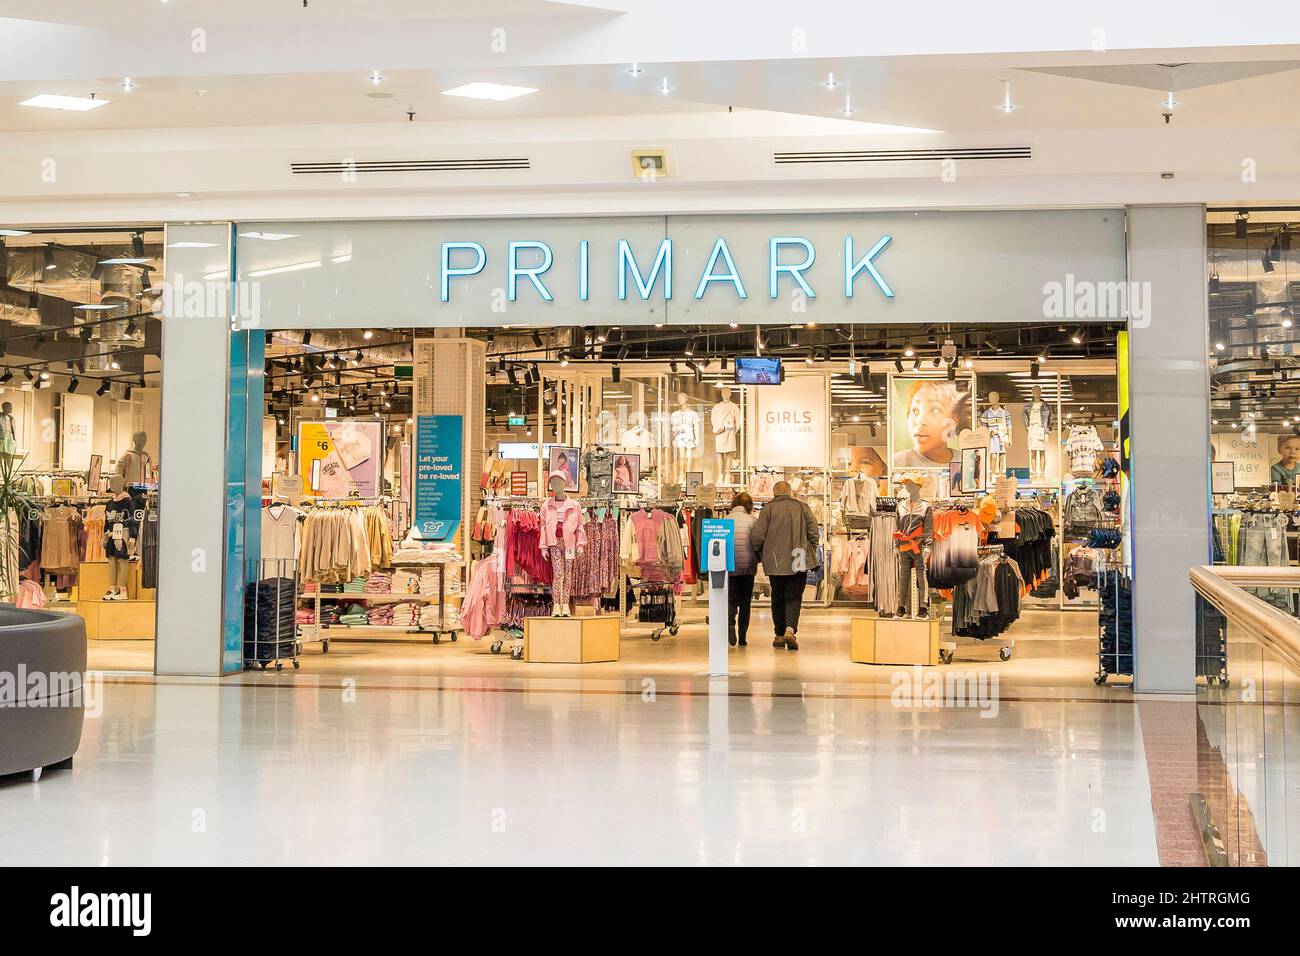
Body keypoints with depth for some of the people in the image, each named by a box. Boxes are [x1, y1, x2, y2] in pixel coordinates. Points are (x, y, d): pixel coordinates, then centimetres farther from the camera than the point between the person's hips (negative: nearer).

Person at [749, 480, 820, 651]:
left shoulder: (768, 509, 0)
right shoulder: (802, 507, 6)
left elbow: (756, 535, -7)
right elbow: (813, 531, 0)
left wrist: (759, 553, 11)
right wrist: (811, 553, 12)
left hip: (775, 562, 0)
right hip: (798, 562, 0)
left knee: (777, 598, 13)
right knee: (794, 597, 1)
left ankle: (779, 635, 16)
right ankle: (790, 629, -20)